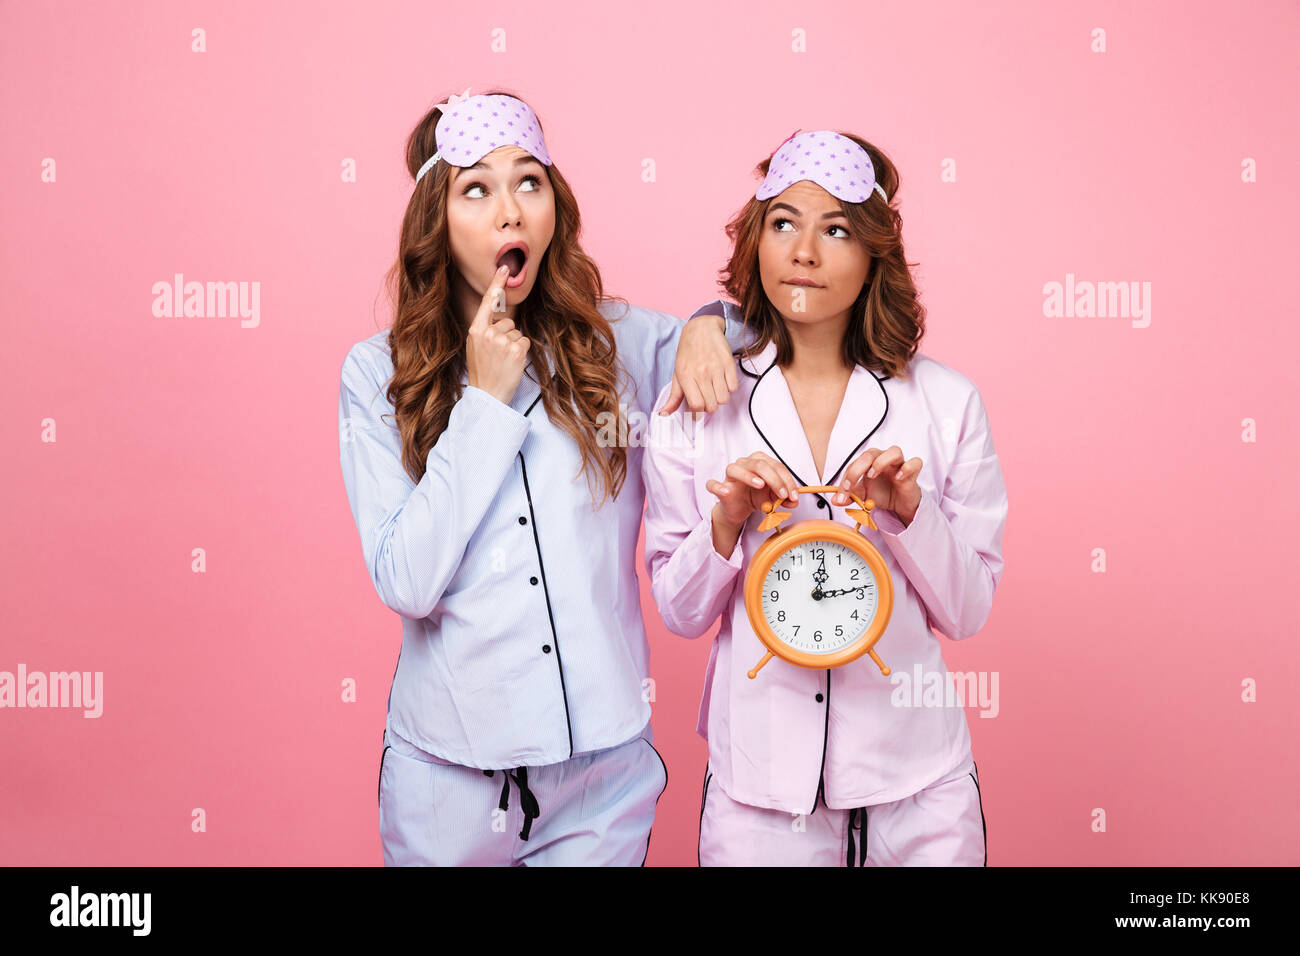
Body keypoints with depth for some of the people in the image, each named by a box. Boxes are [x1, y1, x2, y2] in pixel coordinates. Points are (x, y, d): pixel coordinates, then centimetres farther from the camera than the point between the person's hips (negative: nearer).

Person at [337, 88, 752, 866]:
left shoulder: (621, 344, -2)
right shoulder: (376, 374, -4)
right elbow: (405, 584, -13)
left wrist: (707, 326, -9)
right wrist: (485, 400, -16)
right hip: (449, 766, 0)